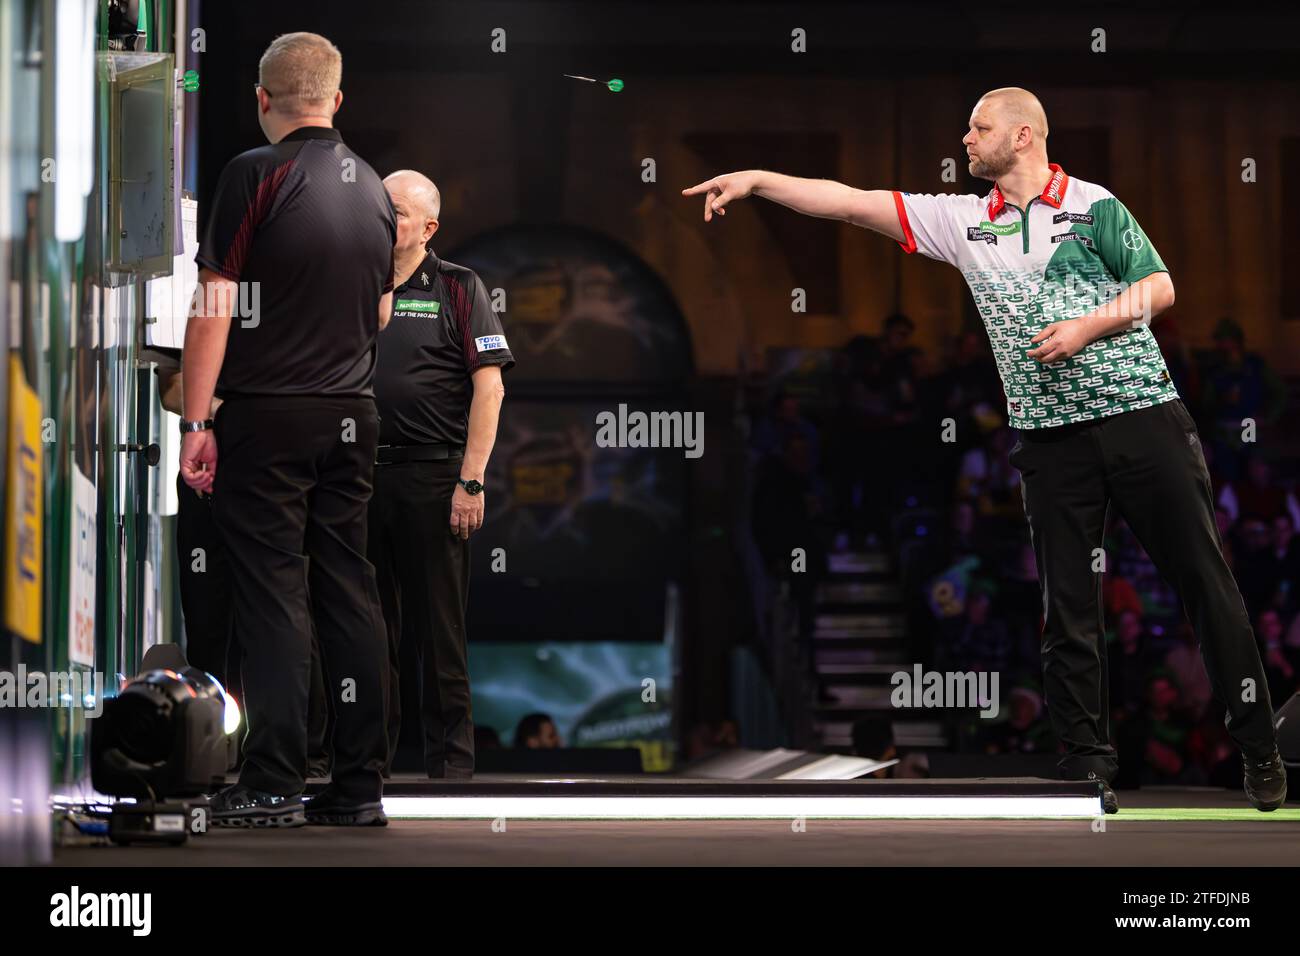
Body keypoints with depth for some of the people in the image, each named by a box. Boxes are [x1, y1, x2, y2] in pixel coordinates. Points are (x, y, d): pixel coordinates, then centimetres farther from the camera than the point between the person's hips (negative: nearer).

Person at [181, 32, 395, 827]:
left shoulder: (256, 174, -8)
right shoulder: (373, 188, 11)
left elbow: (215, 305, -11)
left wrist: (196, 419, -9)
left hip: (267, 412, -5)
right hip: (352, 417, 6)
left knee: (274, 595, -5)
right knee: (349, 591, 7)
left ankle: (275, 785, -6)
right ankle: (361, 784, 7)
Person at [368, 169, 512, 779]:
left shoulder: (457, 288, 1)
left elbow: (488, 387, -6)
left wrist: (471, 481, -13)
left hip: (431, 476, -4)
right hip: (359, 475, 4)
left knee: (438, 627, -1)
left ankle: (450, 760, 5)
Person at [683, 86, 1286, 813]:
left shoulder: (1093, 206, 0)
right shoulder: (963, 222, 9)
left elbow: (1160, 288, -1)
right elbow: (853, 203, 6)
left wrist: (1086, 327, -15)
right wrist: (756, 179, 1)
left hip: (1142, 416, -4)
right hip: (1051, 436, 4)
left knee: (1204, 578, 0)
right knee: (1069, 607, 2)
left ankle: (1260, 749, 8)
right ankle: (1089, 770, 9)